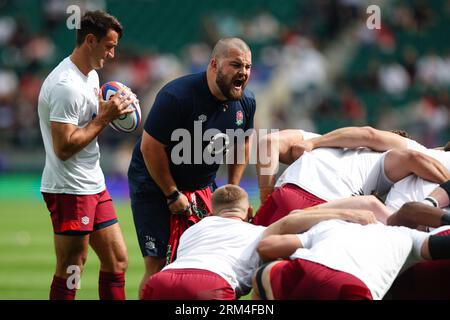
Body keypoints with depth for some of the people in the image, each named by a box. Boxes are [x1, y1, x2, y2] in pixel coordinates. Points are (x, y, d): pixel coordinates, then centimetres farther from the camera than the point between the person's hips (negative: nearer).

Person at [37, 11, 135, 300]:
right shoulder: (66, 85, -20)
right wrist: (105, 116, -18)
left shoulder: (91, 75, 12)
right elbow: (64, 146, -23)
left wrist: (112, 110, 3)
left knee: (117, 262, 12)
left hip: (94, 186, 10)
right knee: (69, 275, -5)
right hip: (69, 189, -10)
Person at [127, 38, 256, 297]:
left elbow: (242, 144, 14)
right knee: (158, 266, -8)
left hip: (203, 186, 6)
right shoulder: (177, 96, -26)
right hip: (156, 186, -6)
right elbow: (150, 147, -22)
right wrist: (173, 195, -16)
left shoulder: (246, 101, -4)